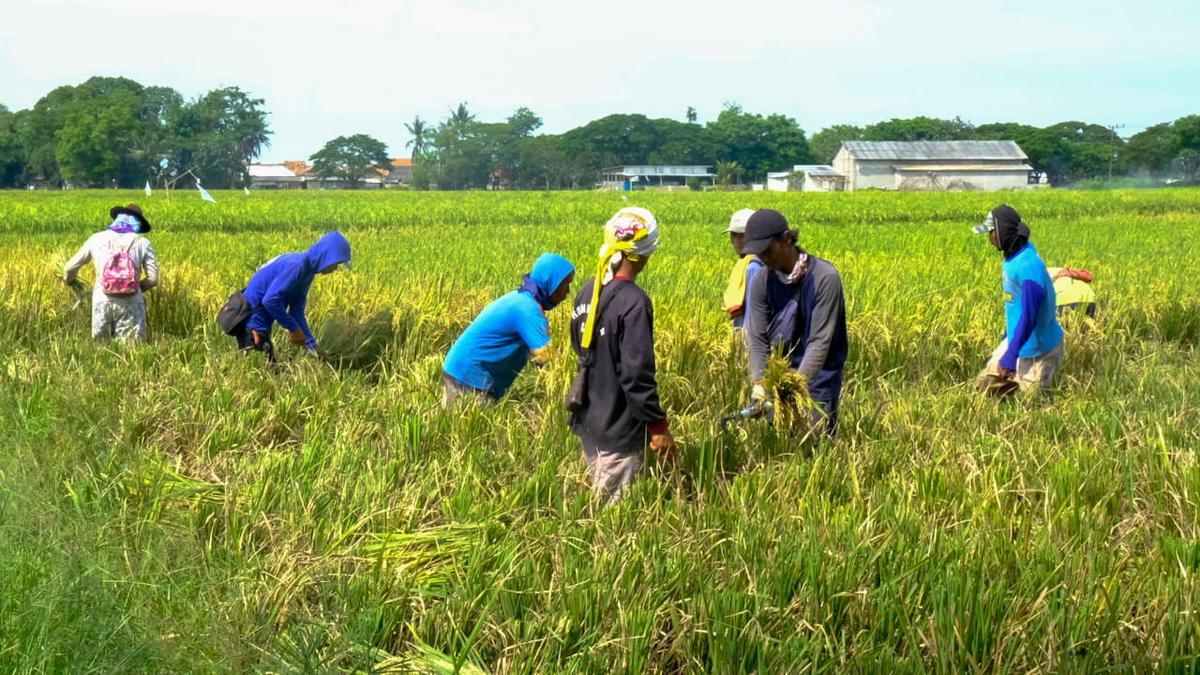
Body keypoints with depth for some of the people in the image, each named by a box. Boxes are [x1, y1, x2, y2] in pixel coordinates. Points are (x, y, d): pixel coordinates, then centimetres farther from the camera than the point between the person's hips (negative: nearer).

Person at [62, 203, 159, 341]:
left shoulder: (96, 239, 12)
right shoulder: (142, 242, 7)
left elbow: (71, 267, 20)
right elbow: (153, 278, 2)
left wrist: (68, 281, 41)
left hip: (102, 301, 1)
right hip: (131, 304, -1)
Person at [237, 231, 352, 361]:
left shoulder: (308, 271, 8)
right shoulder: (296, 266, -21)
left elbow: (297, 312, 13)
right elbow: (270, 300, -29)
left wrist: (312, 345, 9)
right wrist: (293, 328, -19)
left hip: (261, 323, 10)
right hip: (253, 320, -10)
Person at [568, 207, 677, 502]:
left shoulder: (587, 293, 3)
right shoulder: (633, 303, -21)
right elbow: (637, 374, -22)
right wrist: (658, 426, -15)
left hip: (587, 420, 8)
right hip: (619, 430, -8)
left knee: (597, 500, 18)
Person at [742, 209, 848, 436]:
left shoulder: (825, 278, -16)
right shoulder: (762, 282, -2)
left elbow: (820, 341, -20)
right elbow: (758, 340, -4)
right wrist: (758, 383, -20)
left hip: (818, 379, -4)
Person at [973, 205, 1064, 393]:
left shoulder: (1028, 267, -29)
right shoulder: (1012, 258, 0)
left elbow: (1028, 318, -31)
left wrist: (1010, 356, -29)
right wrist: (1007, 337, 22)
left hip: (1036, 350, -9)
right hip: (1015, 340, 9)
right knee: (984, 384, 13)